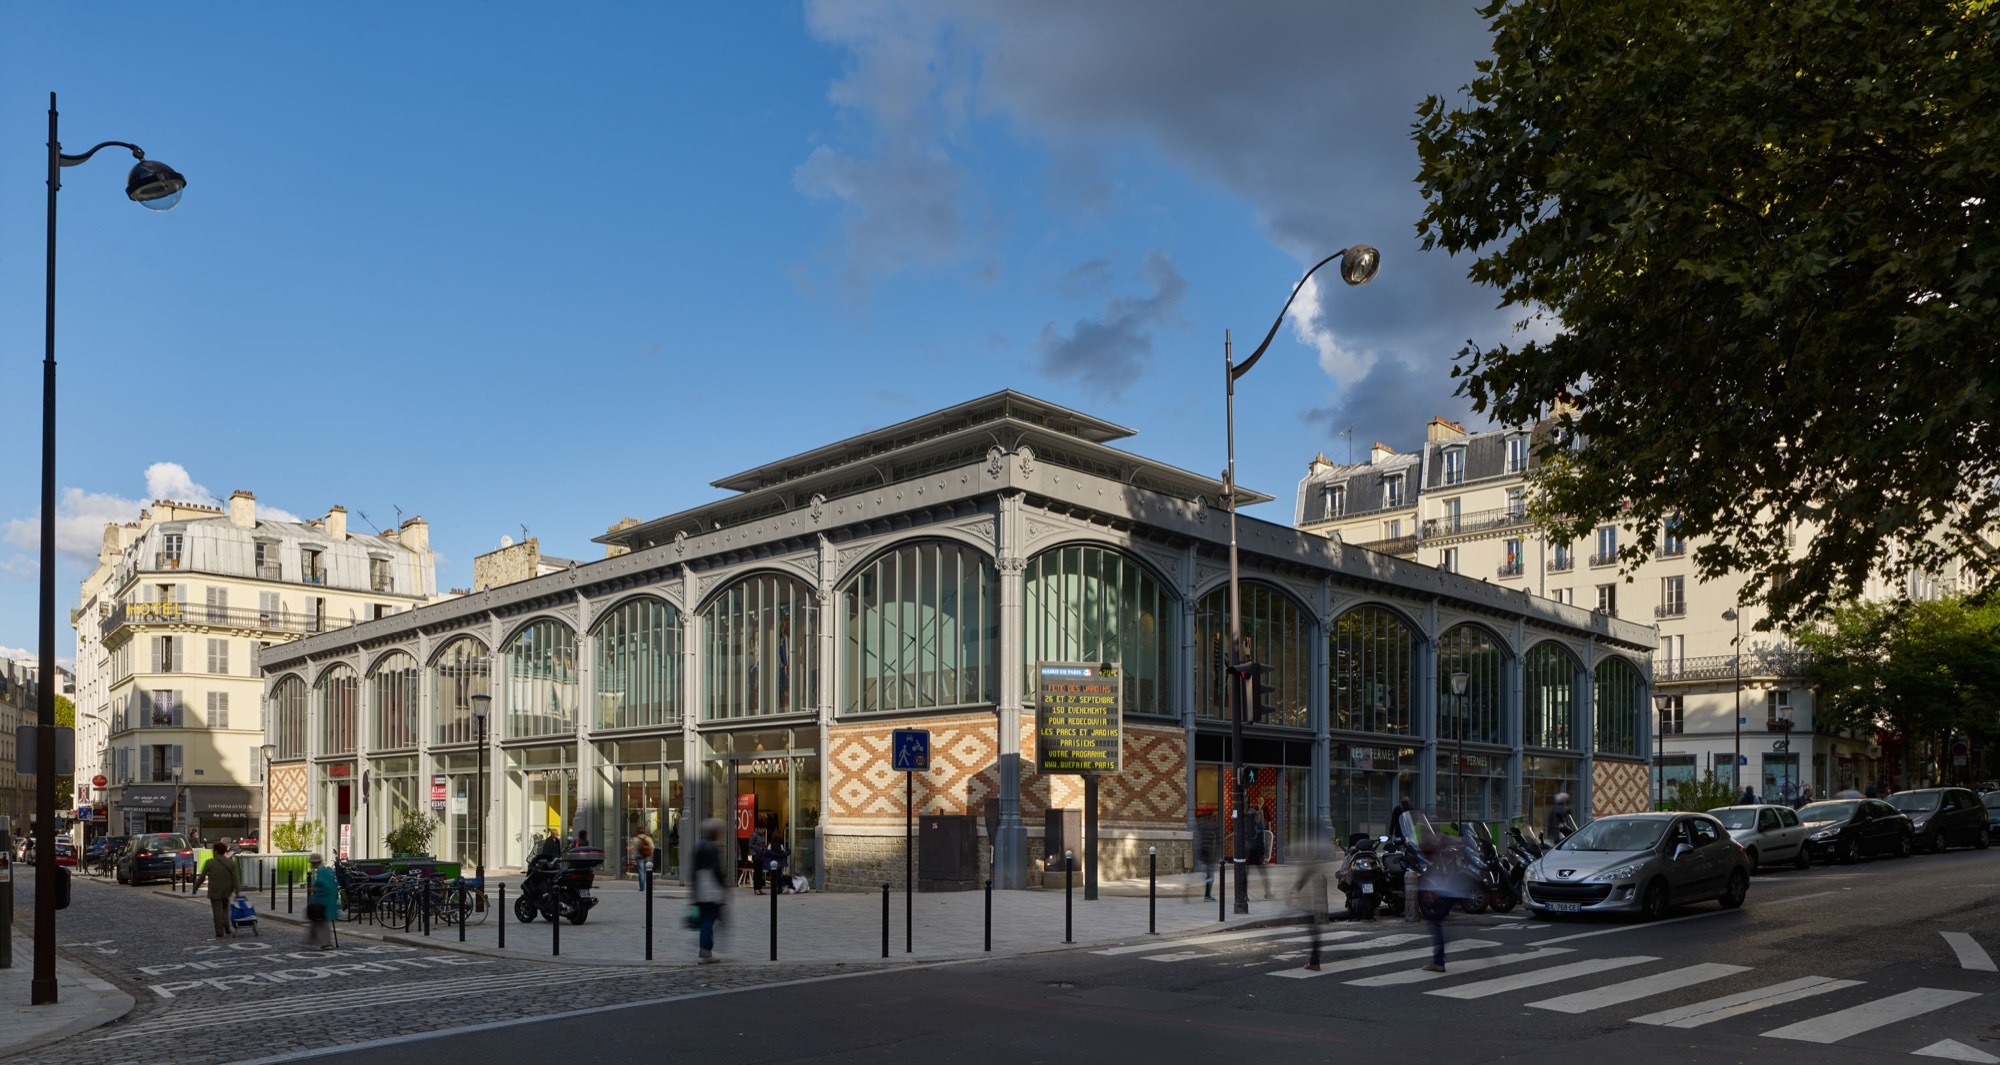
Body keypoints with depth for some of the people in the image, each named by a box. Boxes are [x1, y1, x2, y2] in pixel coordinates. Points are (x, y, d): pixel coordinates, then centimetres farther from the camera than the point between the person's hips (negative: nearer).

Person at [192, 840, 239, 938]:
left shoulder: (210, 862, -8)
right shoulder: (231, 863, 1)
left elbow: (202, 876, -5)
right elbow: (234, 879, 0)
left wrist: (196, 887, 8)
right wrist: (236, 891, 5)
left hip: (214, 891, -3)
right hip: (226, 891, 3)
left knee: (217, 911, 2)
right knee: (225, 908, 20)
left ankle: (219, 933, 2)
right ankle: (227, 926, -1)